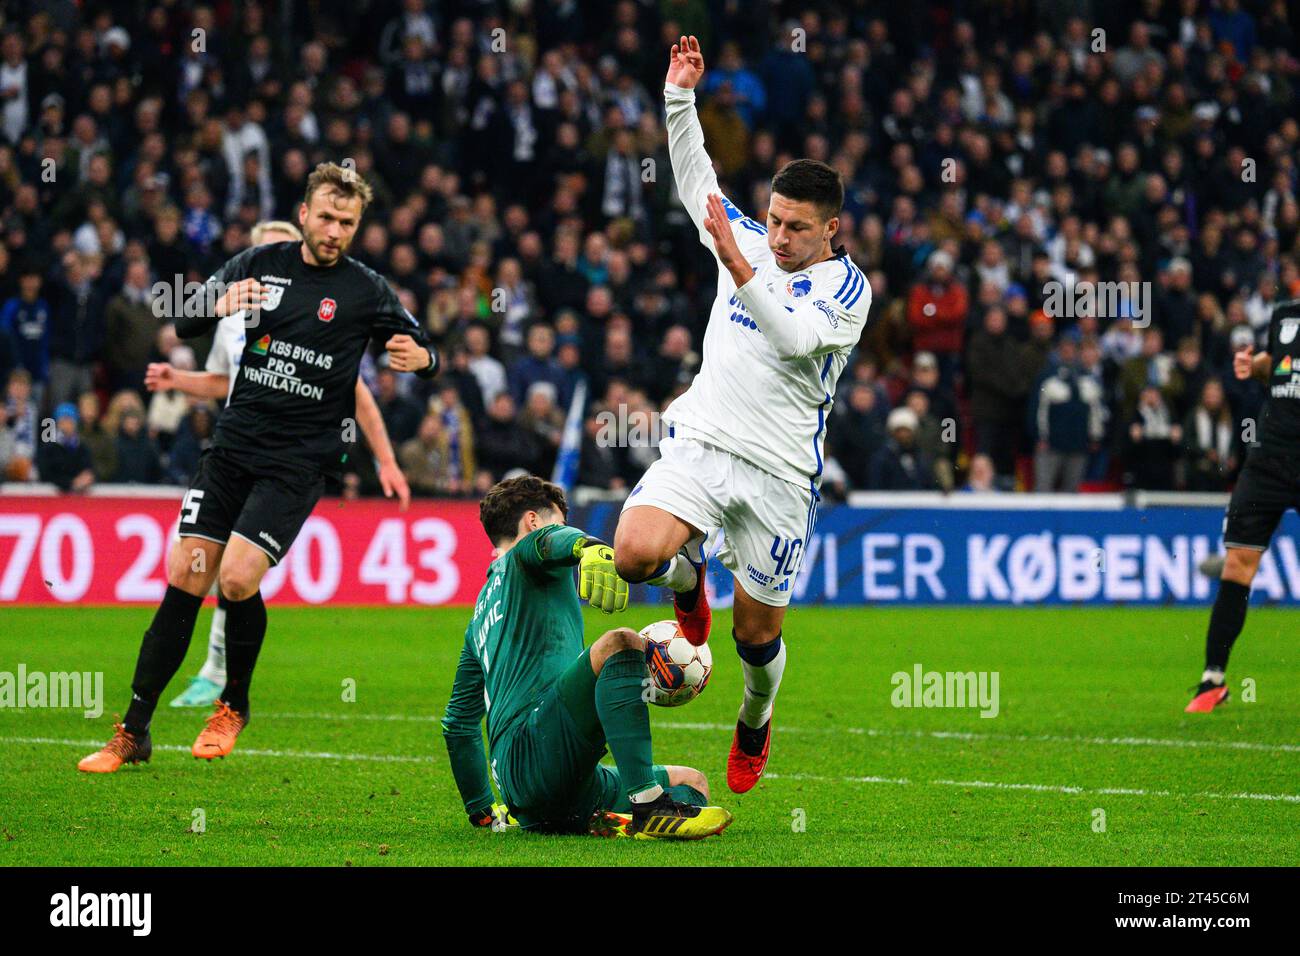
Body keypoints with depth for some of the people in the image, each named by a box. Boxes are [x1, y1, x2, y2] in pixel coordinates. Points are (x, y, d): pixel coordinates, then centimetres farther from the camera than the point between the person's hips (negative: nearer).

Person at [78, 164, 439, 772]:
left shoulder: (364, 291, -1)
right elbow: (185, 325, 7)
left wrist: (420, 357, -20)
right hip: (233, 445, 3)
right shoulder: (261, 264, 6)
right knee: (185, 579, -3)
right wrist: (219, 305, -16)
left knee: (237, 577, -18)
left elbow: (422, 350, 5)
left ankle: (233, 706, 9)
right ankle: (133, 732, 3)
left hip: (299, 463, -3)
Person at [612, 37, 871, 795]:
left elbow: (792, 337, -21)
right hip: (701, 442, 3)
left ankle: (756, 720, 39)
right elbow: (696, 177, 14)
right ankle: (689, 579, 13)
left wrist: (737, 267, -30)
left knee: (759, 634, 5)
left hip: (780, 470, -3)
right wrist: (681, 96, 2)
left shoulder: (847, 287, -4)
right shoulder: (749, 241, 10)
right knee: (636, 553, -24)